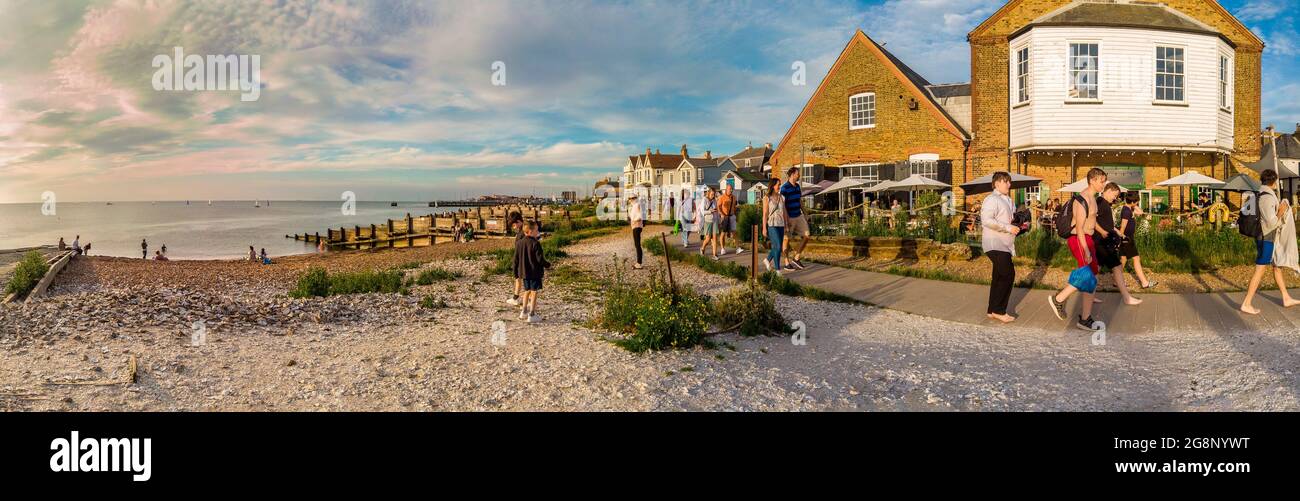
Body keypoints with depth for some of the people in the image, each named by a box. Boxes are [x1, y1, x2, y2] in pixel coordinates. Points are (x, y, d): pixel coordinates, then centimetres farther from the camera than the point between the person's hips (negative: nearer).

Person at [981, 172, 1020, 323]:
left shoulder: (1008, 200, 19)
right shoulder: (992, 199, -12)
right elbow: (986, 220, -24)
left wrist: (1018, 225, 8)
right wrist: (1008, 228, -22)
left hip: (1004, 245, 10)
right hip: (995, 244, -10)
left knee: (999, 277, 12)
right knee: (1008, 275, -15)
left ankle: (992, 311, 18)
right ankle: (998, 310, -8)